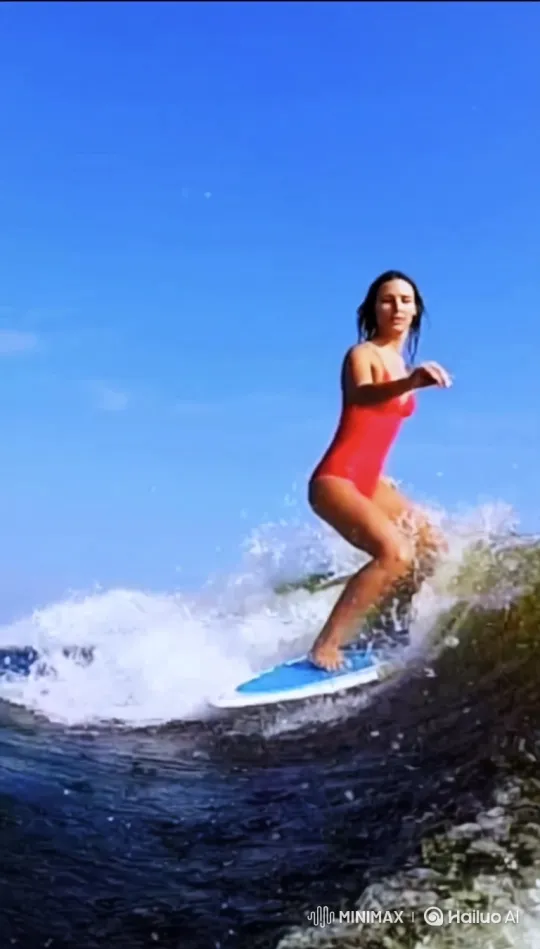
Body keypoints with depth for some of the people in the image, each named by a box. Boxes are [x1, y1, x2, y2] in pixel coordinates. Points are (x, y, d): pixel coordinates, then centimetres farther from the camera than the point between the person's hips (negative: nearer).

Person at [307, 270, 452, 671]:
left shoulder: (400, 364, 15)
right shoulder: (362, 354, -11)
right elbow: (360, 396, -35)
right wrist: (411, 383, -54)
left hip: (370, 482, 9)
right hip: (336, 479, -9)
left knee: (435, 550, 11)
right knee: (397, 553, -28)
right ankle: (325, 646, -21)